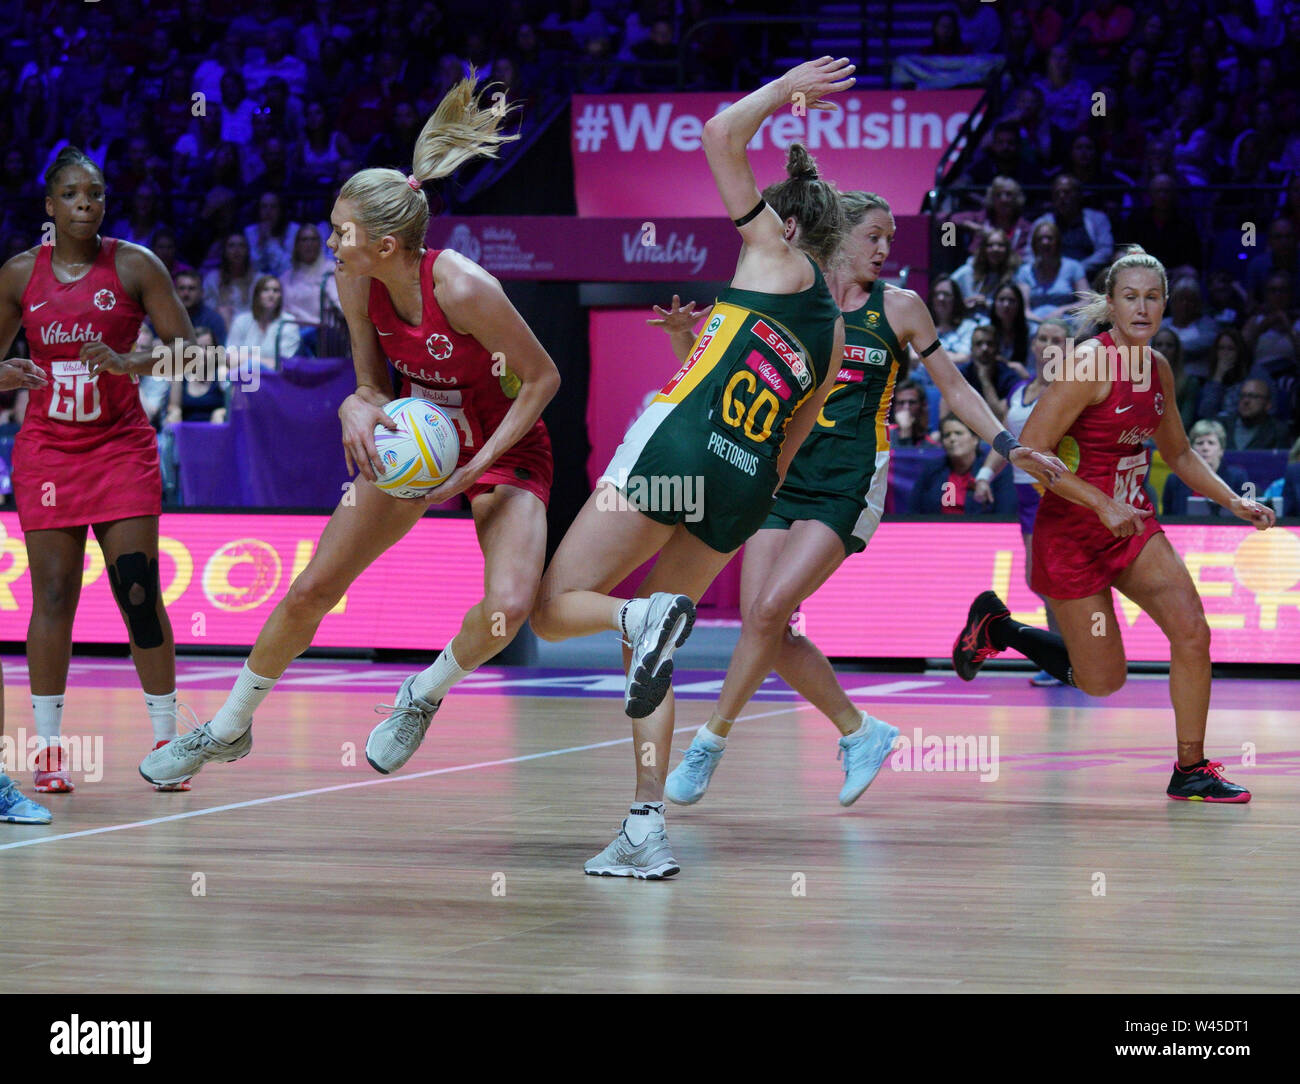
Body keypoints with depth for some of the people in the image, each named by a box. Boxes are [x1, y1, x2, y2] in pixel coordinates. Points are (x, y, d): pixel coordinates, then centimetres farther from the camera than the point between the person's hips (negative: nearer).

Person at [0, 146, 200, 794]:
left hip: (122, 444, -1)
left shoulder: (134, 266, -2)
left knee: (139, 591, -7)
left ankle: (165, 740, 1)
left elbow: (187, 349, -6)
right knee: (53, 595, -3)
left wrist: (132, 363, -23)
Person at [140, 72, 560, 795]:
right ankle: (228, 730, 23)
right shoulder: (356, 284, -15)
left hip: (504, 448, -5)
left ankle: (424, 695, 4)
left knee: (509, 607, -28)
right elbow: (373, 384, -1)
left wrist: (479, 463, -26)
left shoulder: (463, 289, -33)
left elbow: (543, 377, -21)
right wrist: (359, 408, -25)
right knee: (312, 590, 3)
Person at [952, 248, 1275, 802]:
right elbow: (1031, 452, -21)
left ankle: (1191, 770, 0)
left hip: (1132, 523, 6)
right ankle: (995, 626, 23)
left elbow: (1179, 453, 21)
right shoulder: (1089, 364, -19)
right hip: (1072, 531, -6)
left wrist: (1233, 500, 8)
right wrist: (1103, 505, -23)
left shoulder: (1157, 368, 5)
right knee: (1103, 681, 1)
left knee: (1192, 632, -12)